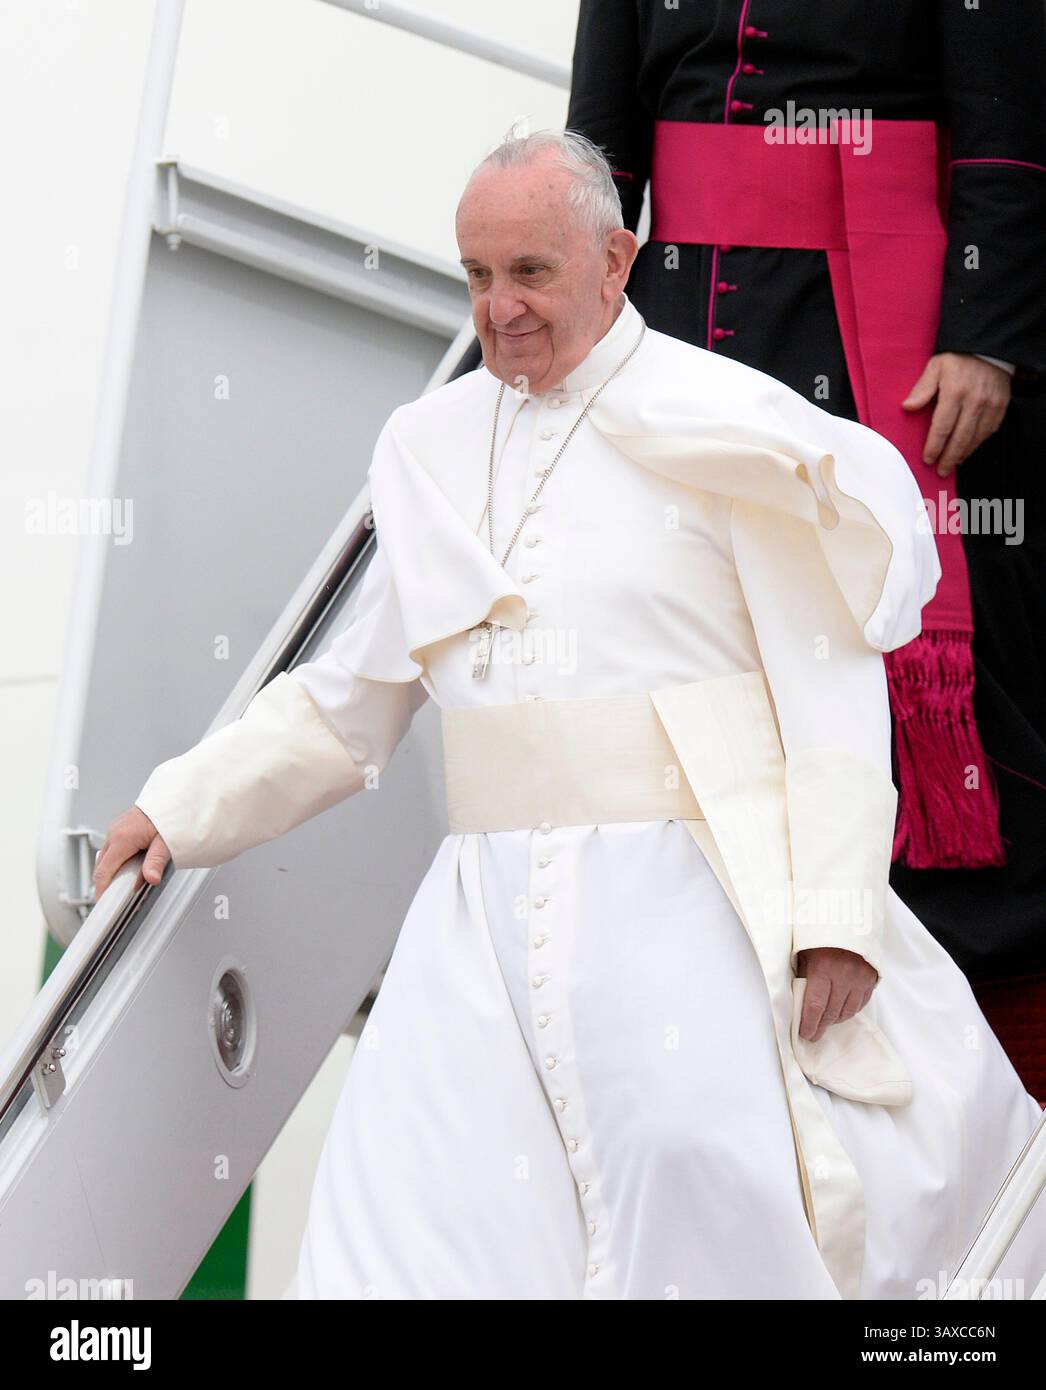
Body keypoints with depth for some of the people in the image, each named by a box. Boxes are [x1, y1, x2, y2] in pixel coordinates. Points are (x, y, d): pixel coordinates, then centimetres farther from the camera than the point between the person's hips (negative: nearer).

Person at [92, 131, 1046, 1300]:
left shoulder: (728, 422, -1)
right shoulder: (429, 447, 15)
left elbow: (829, 679, -5)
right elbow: (348, 696, 23)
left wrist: (836, 910, -12)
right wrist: (182, 804, 17)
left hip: (686, 897, -4)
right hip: (490, 908, 5)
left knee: (718, 1230, -12)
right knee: (405, 1227, -8)